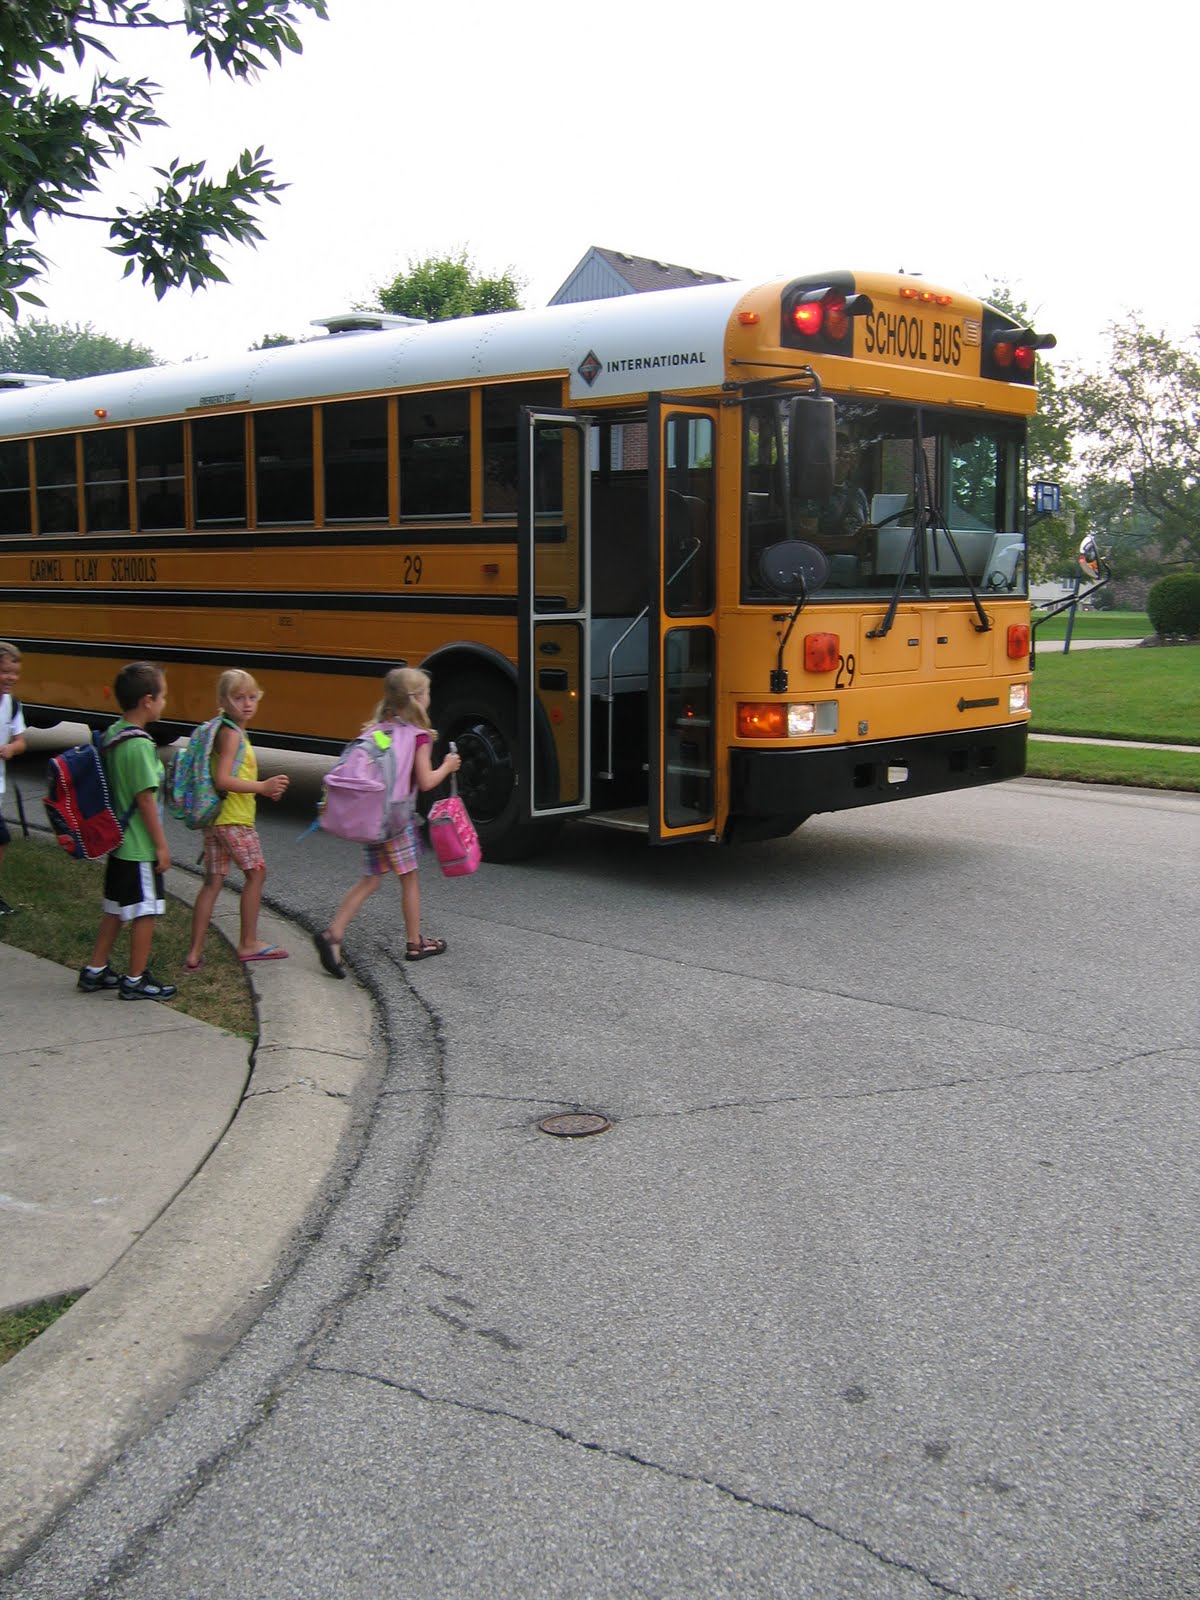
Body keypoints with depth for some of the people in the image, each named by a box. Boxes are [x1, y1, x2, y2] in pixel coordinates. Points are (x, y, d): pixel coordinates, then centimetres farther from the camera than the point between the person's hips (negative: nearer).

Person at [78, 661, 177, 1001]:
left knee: (116, 909, 19)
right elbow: (145, 799, -21)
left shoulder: (111, 735, 5)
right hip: (141, 848, -9)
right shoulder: (139, 745, -22)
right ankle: (135, 981, 14)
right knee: (145, 912, 4)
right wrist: (161, 846, -15)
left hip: (118, 842, 9)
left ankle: (95, 971, 28)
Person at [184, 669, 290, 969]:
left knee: (212, 882, 8)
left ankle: (195, 952, 8)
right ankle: (247, 944, 15)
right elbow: (222, 780, -24)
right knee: (256, 872, 7)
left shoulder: (229, 731, 15)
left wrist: (264, 787, 12)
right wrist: (262, 787, -23)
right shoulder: (231, 734, -14)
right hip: (235, 820, -9)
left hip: (215, 820, 9)